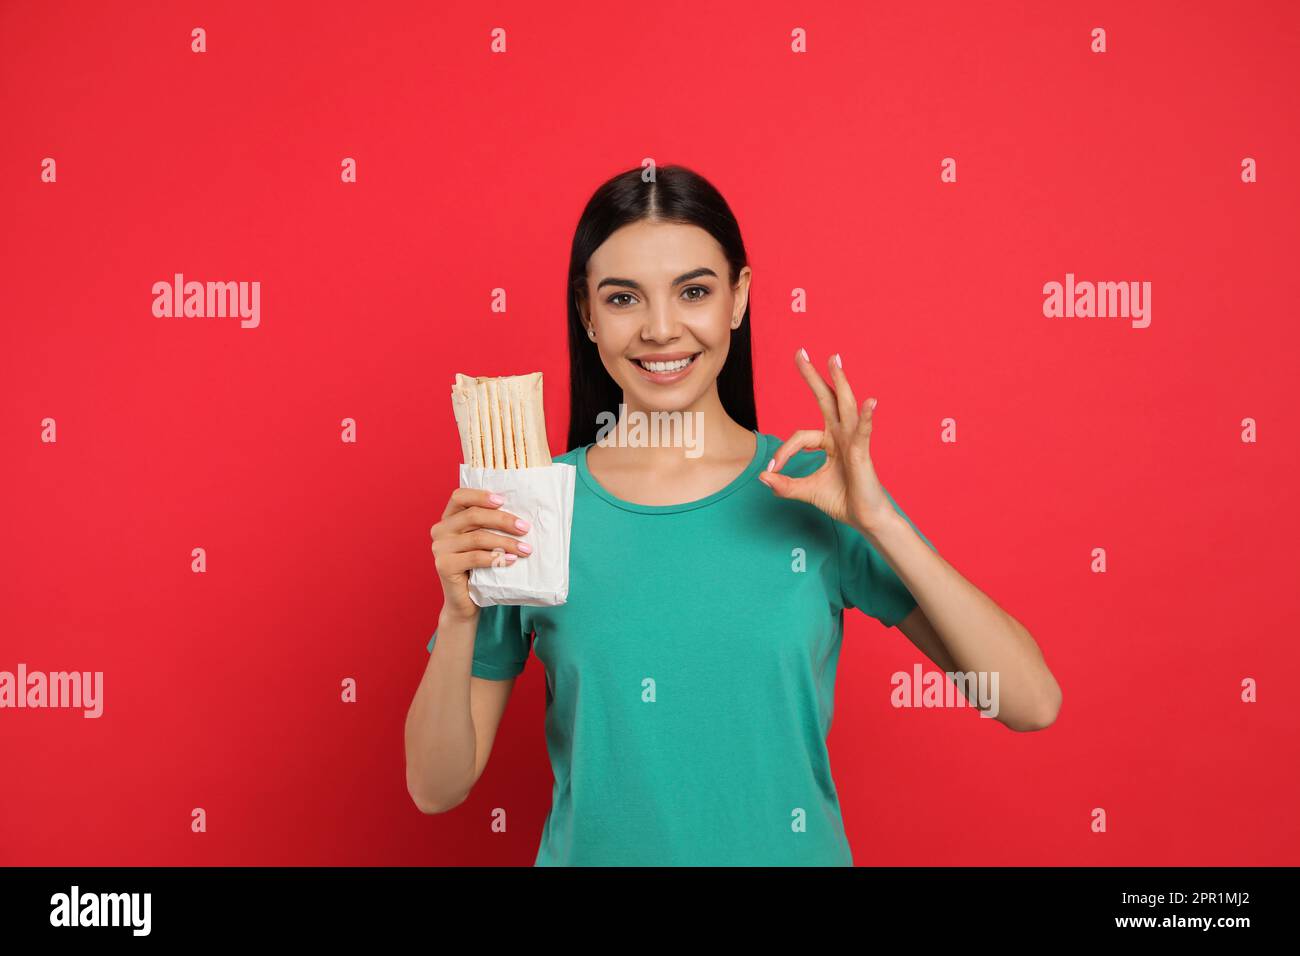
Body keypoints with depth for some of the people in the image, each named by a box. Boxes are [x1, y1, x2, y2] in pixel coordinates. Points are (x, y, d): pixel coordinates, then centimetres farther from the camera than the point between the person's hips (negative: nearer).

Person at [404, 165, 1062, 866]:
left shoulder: (816, 492, -10)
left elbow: (1031, 704, -14)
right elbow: (437, 788, -7)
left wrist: (878, 520, -22)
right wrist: (461, 615, -23)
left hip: (793, 852, 1)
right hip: (593, 852, 0)